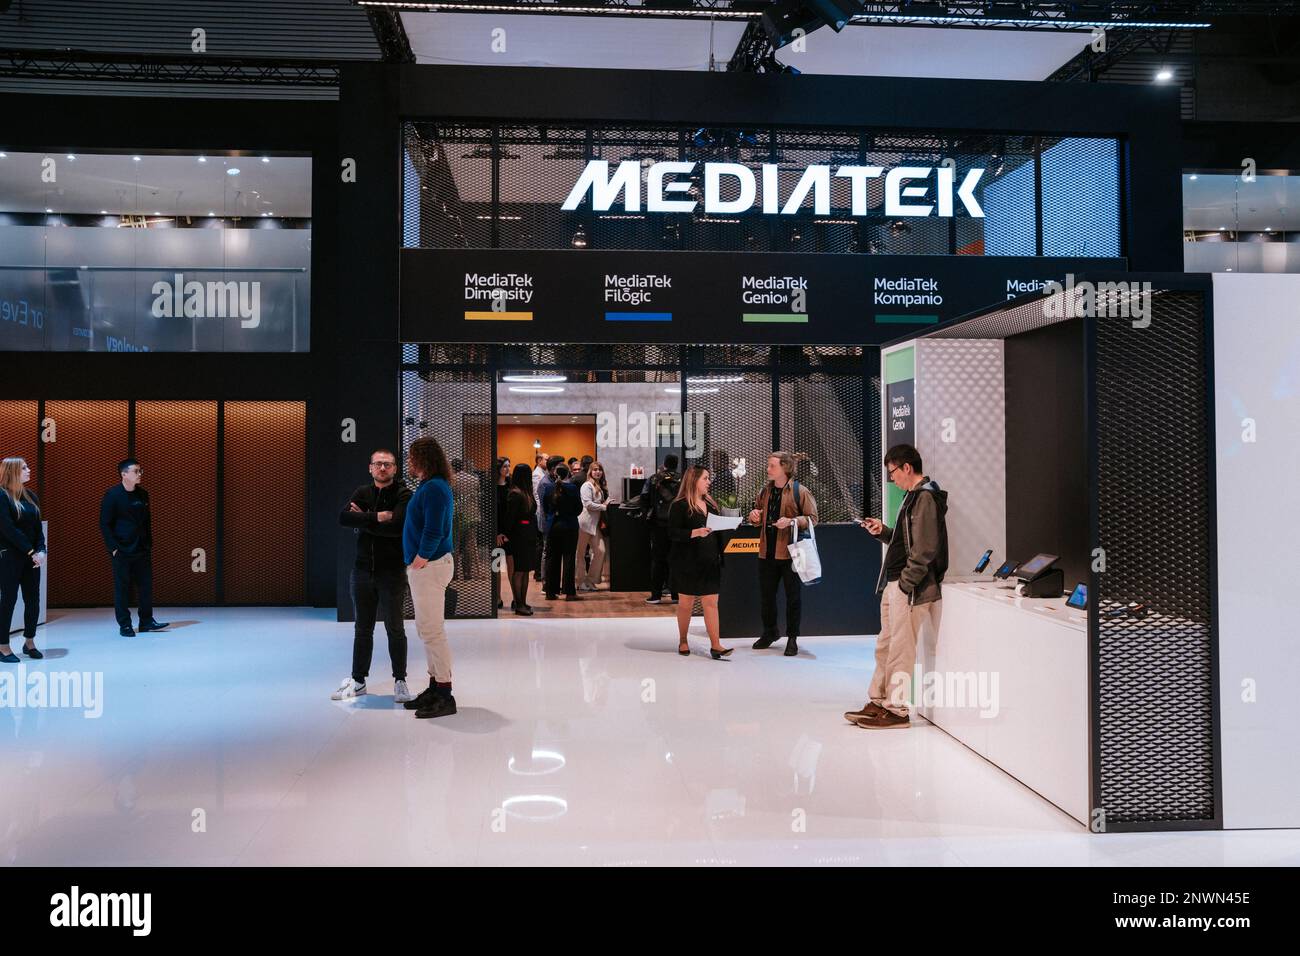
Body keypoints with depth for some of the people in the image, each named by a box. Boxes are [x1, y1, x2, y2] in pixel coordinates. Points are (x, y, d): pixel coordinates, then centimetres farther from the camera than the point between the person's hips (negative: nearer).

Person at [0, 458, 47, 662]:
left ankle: (29, 642, 19)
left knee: (33, 599, 7)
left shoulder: (30, 496, 11)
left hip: (31, 557, 6)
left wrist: (41, 550, -5)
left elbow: (38, 527, 9)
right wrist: (31, 551, -15)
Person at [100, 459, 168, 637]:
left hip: (142, 549, 5)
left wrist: (149, 544, 10)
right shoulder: (112, 495, -8)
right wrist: (113, 548, -12)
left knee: (146, 585, 6)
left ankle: (146, 621, 15)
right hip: (122, 551, -5)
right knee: (122, 588, 1)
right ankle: (124, 625, 9)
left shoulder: (142, 495, 9)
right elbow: (105, 524, -7)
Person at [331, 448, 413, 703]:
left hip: (392, 572, -4)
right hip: (362, 570, 4)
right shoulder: (362, 492, 8)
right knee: (362, 629, 13)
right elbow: (343, 517, -9)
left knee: (395, 629, 2)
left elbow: (397, 525, -23)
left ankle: (400, 681, 14)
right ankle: (358, 681, 24)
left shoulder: (404, 495, -6)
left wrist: (363, 520, -12)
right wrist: (376, 517, -20)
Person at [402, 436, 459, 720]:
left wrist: (419, 560, -17)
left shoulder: (434, 488, -17)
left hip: (429, 566, -10)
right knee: (427, 630, 16)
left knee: (432, 631, -6)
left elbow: (433, 532, -23)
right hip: (426, 566, 10)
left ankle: (444, 696, 0)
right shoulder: (429, 486, 15)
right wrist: (415, 563, 15)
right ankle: (435, 686, 24)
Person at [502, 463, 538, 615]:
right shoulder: (515, 494, -13)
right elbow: (510, 517, -15)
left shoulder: (526, 493, 12)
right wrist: (506, 534, -16)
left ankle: (522, 602, 19)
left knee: (525, 571, 12)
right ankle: (518, 604, 2)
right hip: (519, 536, -8)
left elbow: (531, 513, 11)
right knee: (518, 571, -3)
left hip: (528, 536, 8)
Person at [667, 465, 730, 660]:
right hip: (688, 563, -5)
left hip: (710, 562, 5)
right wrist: (695, 532, -25)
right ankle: (683, 642, 22)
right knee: (686, 603, 7)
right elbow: (673, 533, -14)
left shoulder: (711, 503, 13)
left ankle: (715, 646, 0)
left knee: (711, 603, 0)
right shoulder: (679, 505, -8)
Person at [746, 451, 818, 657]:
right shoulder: (765, 491, 12)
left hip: (790, 553, -6)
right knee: (765, 596, 13)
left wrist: (792, 521, -22)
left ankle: (792, 638, 16)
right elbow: (759, 517, 24)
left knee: (793, 597, 3)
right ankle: (770, 632, 31)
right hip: (767, 553, 6)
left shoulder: (800, 492, -7)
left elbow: (812, 518, -8)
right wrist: (754, 516, 1)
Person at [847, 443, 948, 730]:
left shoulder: (926, 497, -14)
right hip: (894, 585, 10)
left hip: (909, 589, -10)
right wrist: (884, 531, 8)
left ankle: (896, 710, 6)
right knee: (885, 647, 14)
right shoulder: (913, 496, 17)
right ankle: (878, 702, 22)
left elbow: (925, 549, -20)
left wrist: (906, 583, -19)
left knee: (899, 650, -3)